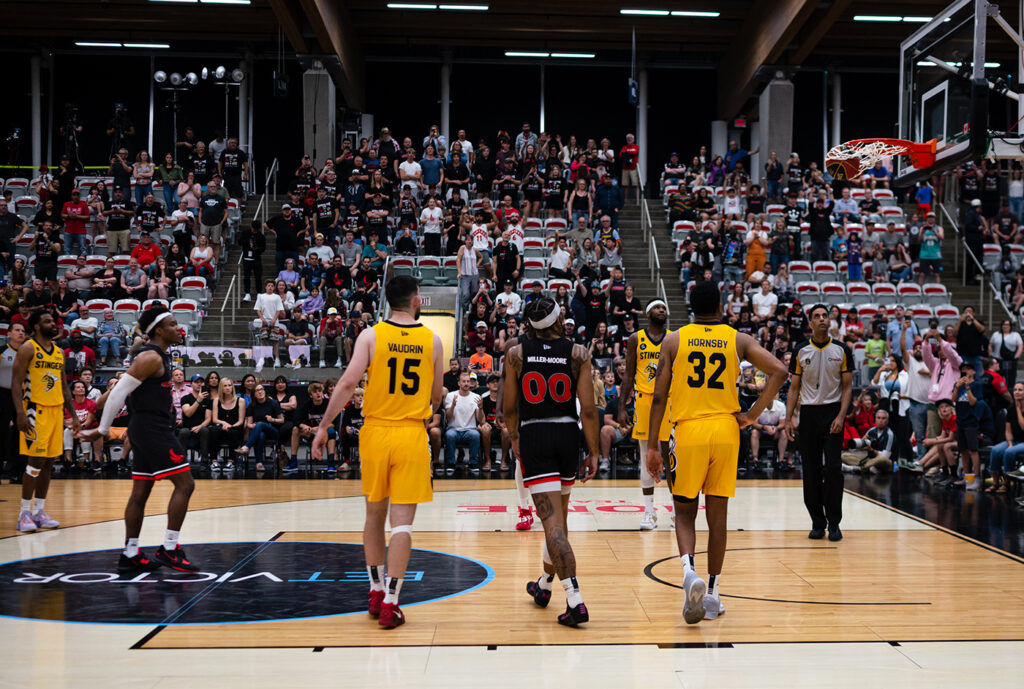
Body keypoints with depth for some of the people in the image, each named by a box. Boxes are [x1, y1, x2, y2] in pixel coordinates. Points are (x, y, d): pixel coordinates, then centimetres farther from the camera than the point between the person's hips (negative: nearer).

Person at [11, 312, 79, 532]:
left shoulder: (59, 352, 15)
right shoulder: (28, 348, -6)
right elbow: (16, 383, -12)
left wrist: (73, 415, 15)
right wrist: (20, 413, -22)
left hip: (56, 411, 7)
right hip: (36, 411, -7)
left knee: (48, 463, 7)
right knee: (35, 461, -9)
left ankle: (39, 512, 14)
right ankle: (24, 514, -1)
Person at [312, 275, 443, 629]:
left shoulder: (371, 335, -2)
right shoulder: (432, 340, 1)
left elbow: (348, 383, -10)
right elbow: (436, 397, 8)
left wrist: (324, 426, -3)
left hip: (375, 431, 1)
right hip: (412, 435, -1)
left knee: (374, 514, 17)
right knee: (402, 520, -1)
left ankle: (376, 591, 27)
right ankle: (390, 603, -3)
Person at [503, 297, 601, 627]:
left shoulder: (515, 354, -1)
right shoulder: (578, 354, -2)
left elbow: (509, 407, 4)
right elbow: (588, 409, -5)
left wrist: (515, 439, 21)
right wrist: (593, 452, 2)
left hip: (534, 438, -2)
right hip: (568, 436, 2)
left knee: (552, 521, -7)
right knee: (558, 516, 21)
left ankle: (575, 600, -17)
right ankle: (544, 585, 39)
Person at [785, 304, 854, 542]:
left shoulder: (841, 350, 1)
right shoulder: (801, 351, 4)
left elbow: (847, 386, 2)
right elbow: (794, 388, 8)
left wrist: (841, 416, -10)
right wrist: (789, 418, 0)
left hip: (832, 412, -2)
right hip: (808, 412, 2)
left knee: (832, 469, -9)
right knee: (810, 471, 3)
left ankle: (834, 523, 1)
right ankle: (817, 522, 13)